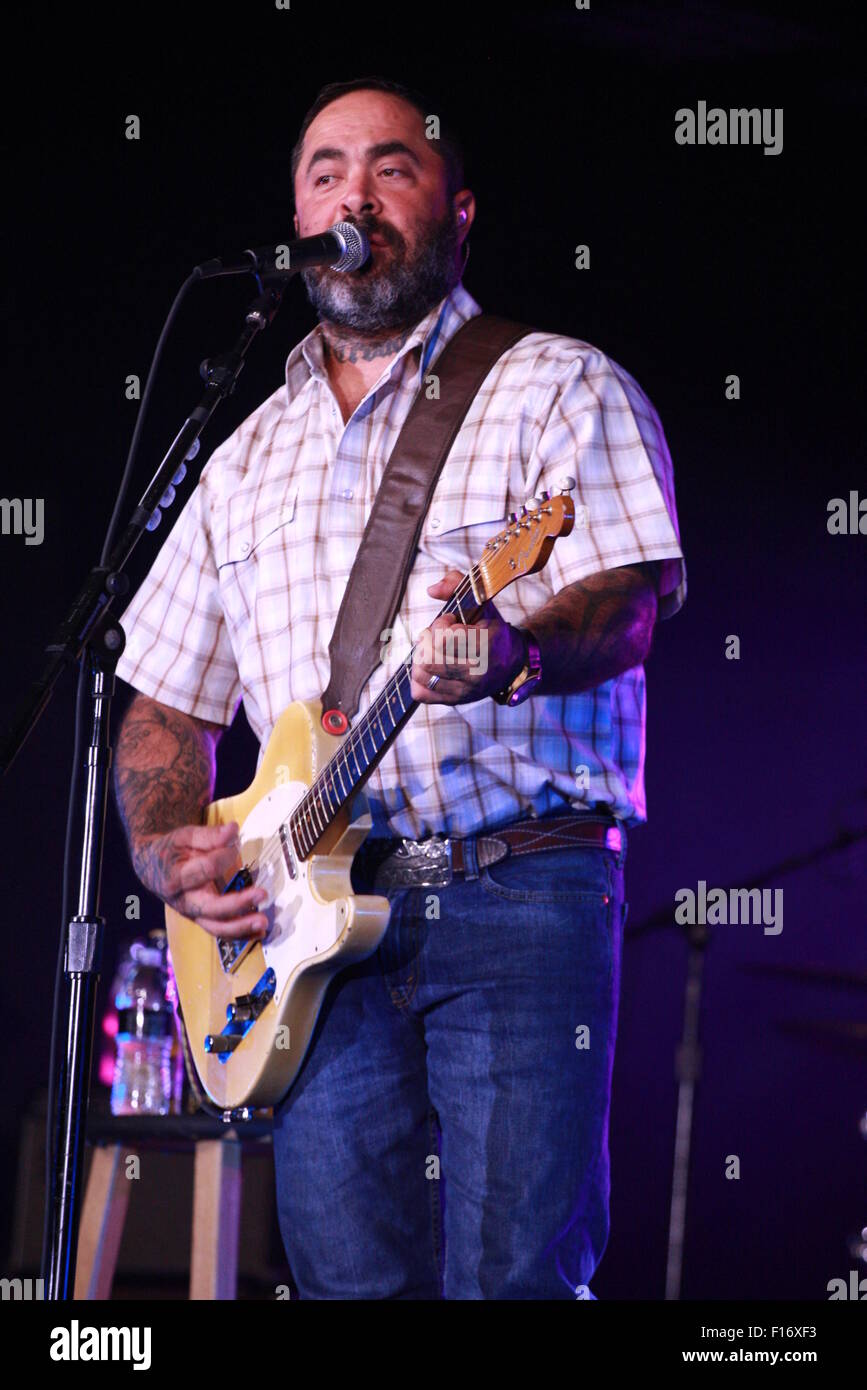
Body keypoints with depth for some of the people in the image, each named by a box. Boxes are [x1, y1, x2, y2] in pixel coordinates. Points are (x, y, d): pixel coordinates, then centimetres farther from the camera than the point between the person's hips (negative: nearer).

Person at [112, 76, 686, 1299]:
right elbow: (167, 701, 23)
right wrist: (169, 855, 3)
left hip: (521, 892, -4)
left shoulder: (557, 387, 6)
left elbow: (627, 596, -10)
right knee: (350, 1280, -1)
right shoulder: (251, 456, 22)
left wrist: (514, 655, -32)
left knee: (511, 1279, -13)